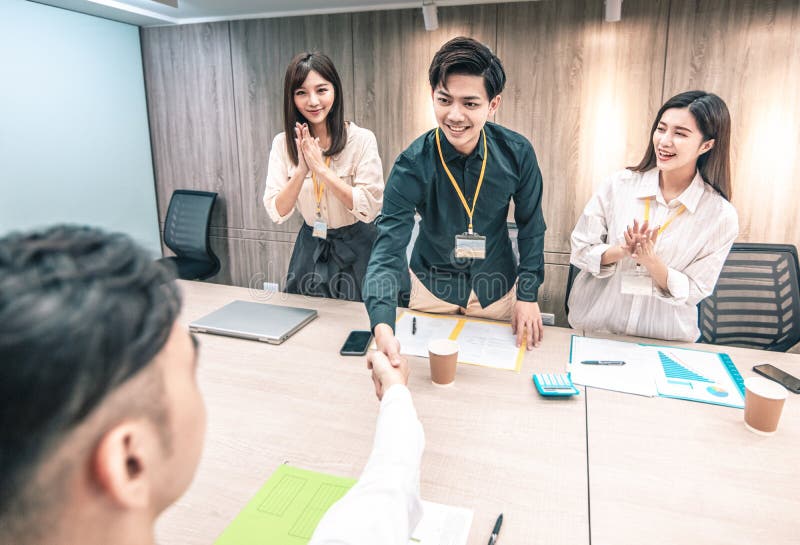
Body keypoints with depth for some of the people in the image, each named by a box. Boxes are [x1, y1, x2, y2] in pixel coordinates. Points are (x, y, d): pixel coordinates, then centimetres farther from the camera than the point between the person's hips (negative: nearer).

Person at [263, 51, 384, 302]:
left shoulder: (362, 139, -14)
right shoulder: (283, 143, -3)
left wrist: (321, 168, -25)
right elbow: (277, 213, -8)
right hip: (310, 247, 3)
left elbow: (369, 208, -20)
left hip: (355, 248, -3)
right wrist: (302, 170, -23)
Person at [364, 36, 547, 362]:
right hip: (431, 286, -1)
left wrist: (528, 295, -8)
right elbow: (388, 246, -32)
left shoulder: (517, 153, -17)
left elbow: (531, 226, -3)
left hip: (497, 289, 2)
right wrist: (383, 327, -47)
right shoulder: (413, 164, -24)